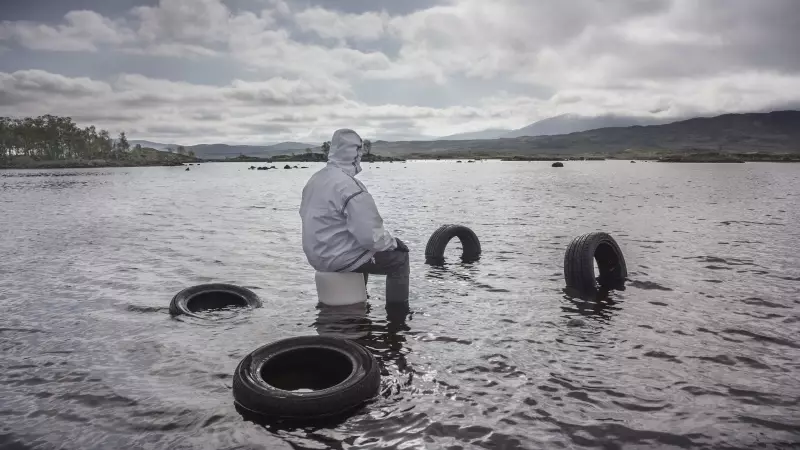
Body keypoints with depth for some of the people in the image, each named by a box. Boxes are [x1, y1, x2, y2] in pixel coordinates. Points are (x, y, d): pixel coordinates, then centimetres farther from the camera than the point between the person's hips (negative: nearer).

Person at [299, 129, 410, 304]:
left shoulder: (315, 179, 4)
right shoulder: (351, 188, -24)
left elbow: (307, 215, 14)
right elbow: (371, 236, -27)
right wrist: (392, 242, -6)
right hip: (338, 259, -9)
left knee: (363, 250, 35)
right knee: (399, 258, 1)